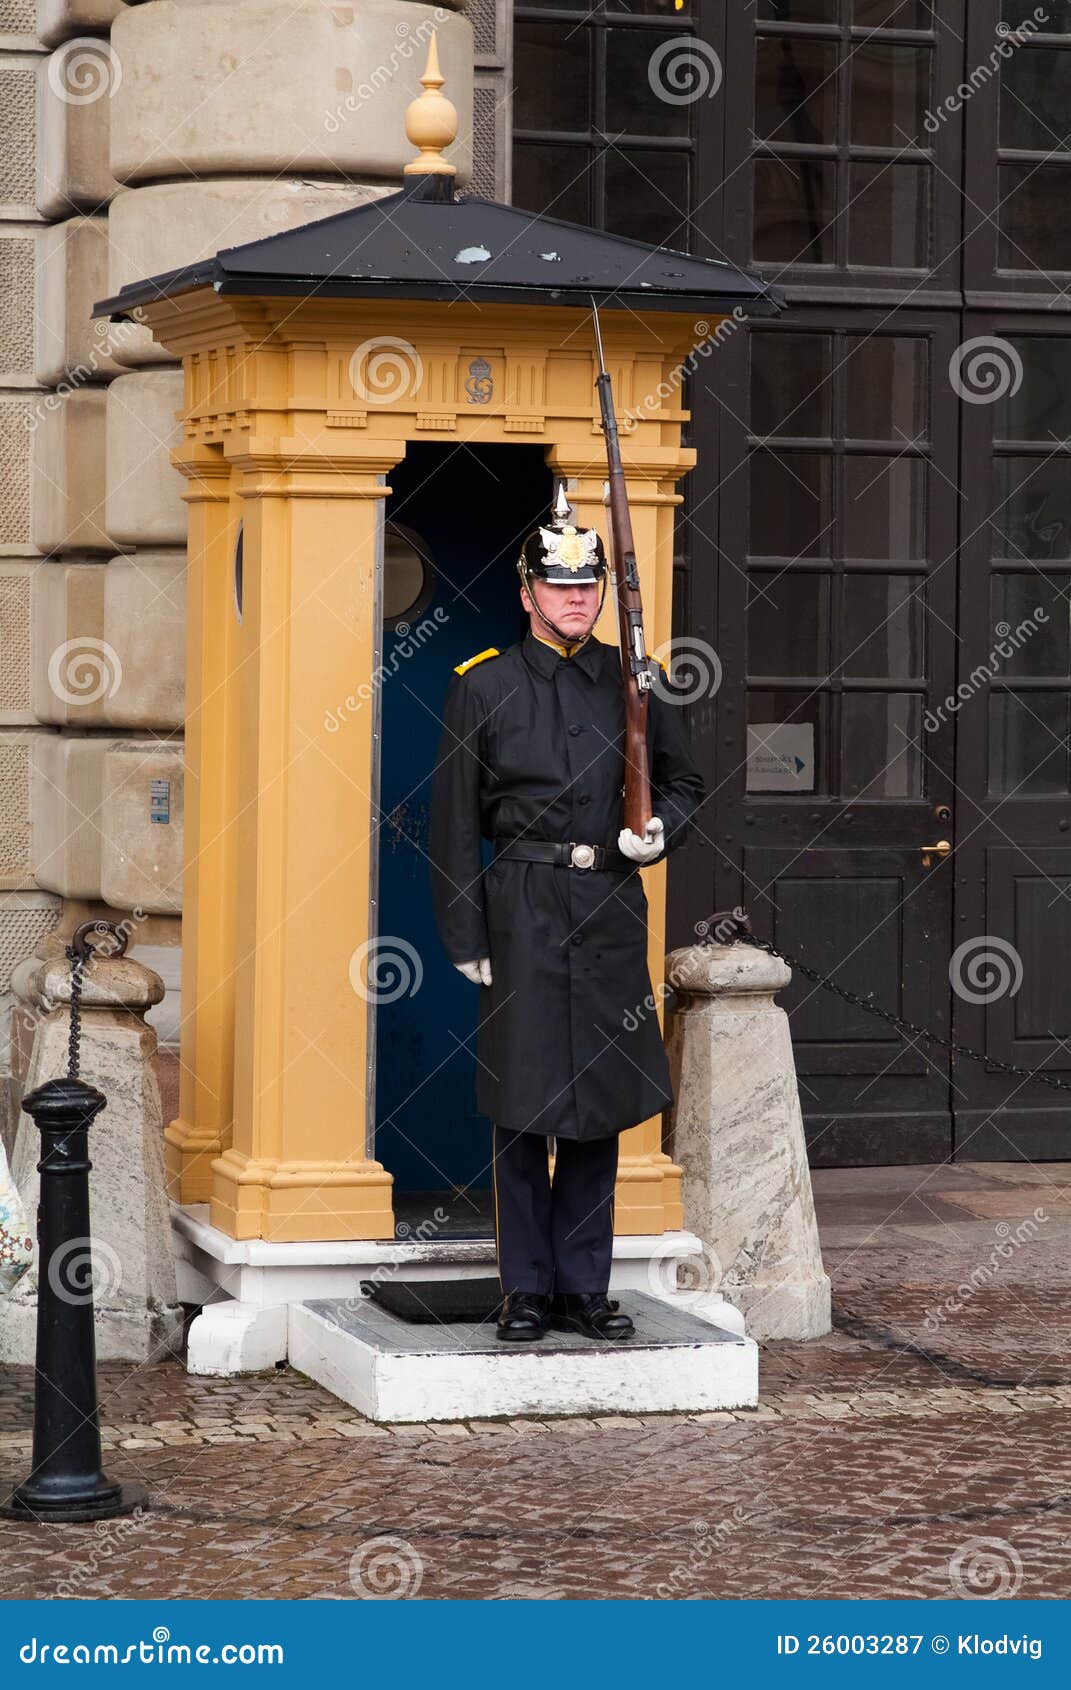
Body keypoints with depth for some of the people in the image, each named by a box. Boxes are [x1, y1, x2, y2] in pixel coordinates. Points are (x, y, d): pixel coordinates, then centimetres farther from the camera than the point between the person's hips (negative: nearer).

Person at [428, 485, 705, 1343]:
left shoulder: (637, 682, 9)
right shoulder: (483, 686, 1)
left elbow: (684, 781, 19)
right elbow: (454, 819, 0)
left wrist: (659, 832, -4)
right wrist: (465, 937, -4)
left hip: (612, 908, 3)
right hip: (523, 907, -3)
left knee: (602, 1102, 6)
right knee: (523, 1105, -1)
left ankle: (585, 1287, 15)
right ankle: (527, 1289, 9)